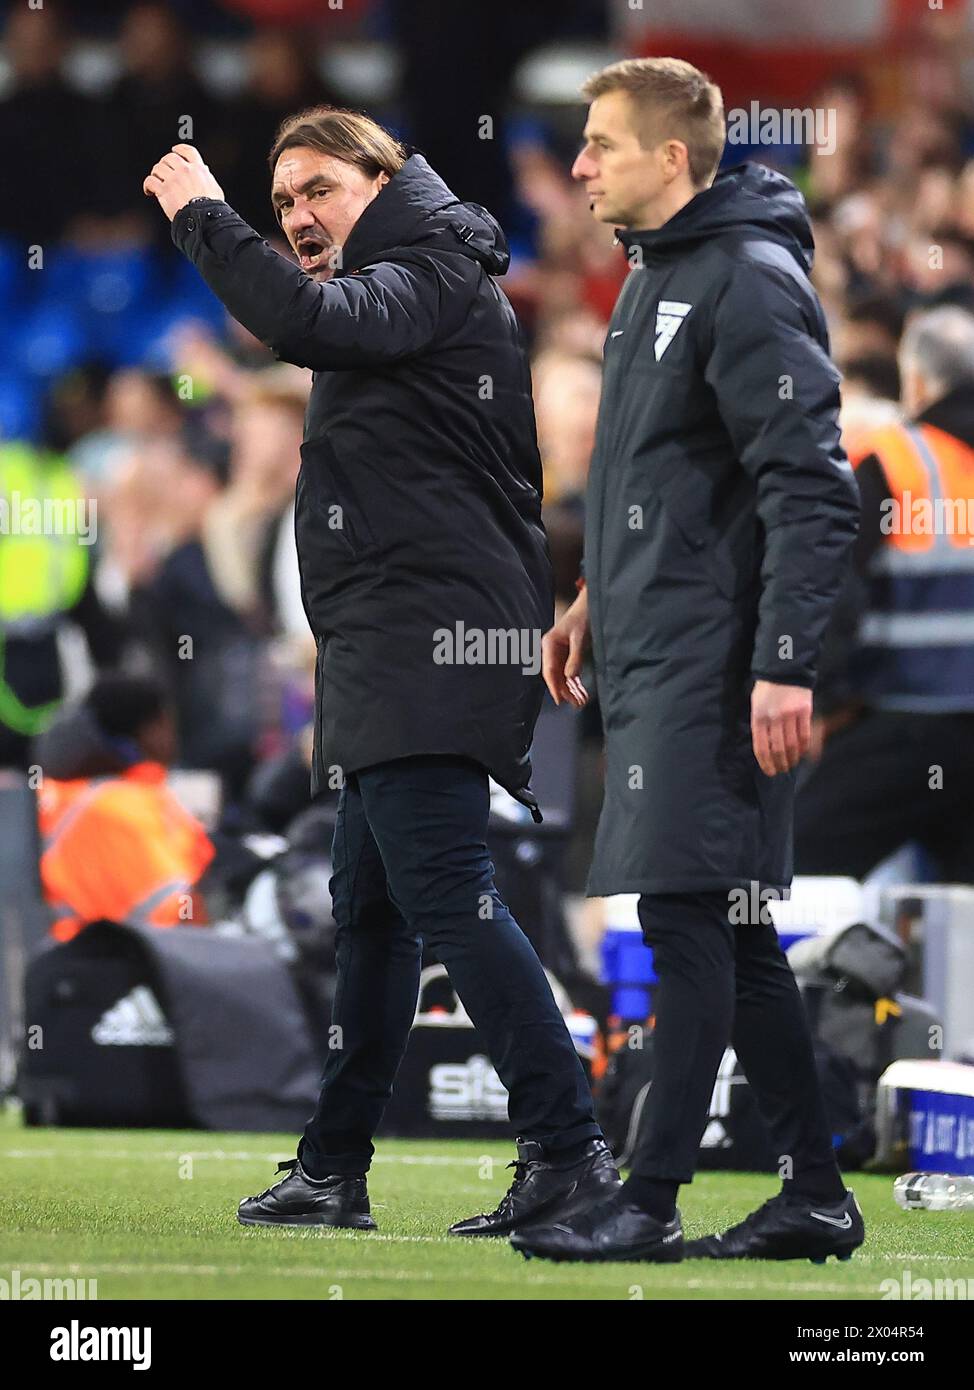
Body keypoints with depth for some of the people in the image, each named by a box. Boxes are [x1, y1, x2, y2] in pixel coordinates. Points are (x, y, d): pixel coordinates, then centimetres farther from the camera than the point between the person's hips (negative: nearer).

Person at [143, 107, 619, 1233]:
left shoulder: (431, 275, -7)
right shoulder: (412, 290, 25)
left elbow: (311, 324, -25)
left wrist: (201, 214, -16)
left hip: (428, 639, -11)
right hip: (398, 651, 11)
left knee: (445, 890, -17)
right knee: (371, 908, 13)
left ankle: (568, 1150, -21)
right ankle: (333, 1171, 19)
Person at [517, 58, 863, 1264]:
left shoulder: (751, 282, -14)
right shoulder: (653, 280, 17)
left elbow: (812, 489, -19)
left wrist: (785, 664, -23)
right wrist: (598, 597, 26)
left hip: (712, 666, -10)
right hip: (653, 656, 10)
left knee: (687, 916, -8)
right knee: (727, 931, 11)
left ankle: (650, 1202, -7)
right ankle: (814, 1196, 16)